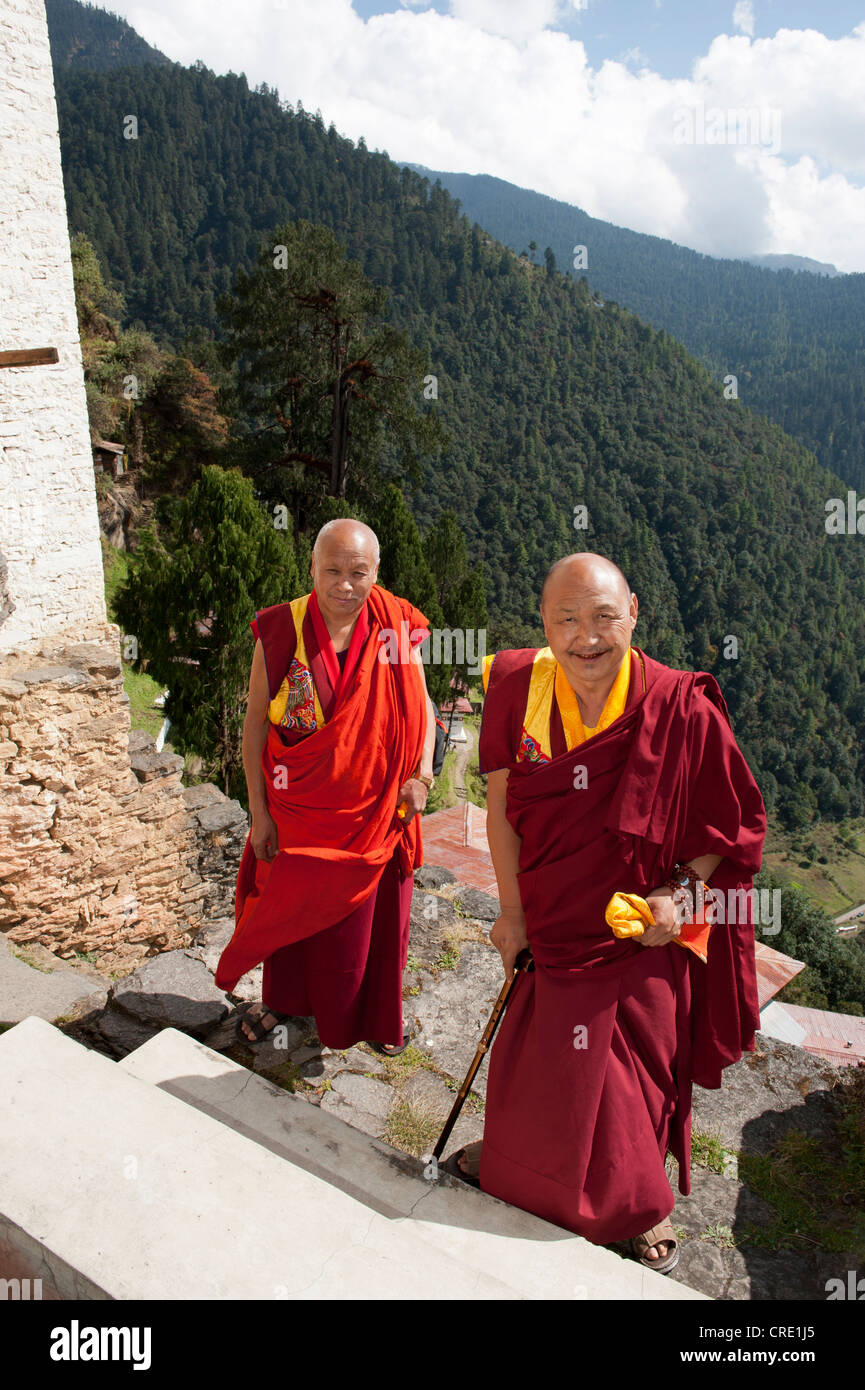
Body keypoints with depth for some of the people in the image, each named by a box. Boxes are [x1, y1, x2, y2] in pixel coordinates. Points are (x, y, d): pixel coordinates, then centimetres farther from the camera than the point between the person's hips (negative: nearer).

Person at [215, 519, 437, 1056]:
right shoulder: (279, 632, -13)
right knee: (289, 905, 18)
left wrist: (421, 775, -11)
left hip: (375, 810, 1)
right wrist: (259, 811, -7)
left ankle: (375, 1015, 43)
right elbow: (256, 724, -7)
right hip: (297, 807, -1)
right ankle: (282, 998, 46)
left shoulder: (395, 627, -10)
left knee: (371, 914, 17)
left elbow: (421, 705, 2)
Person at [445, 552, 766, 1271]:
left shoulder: (682, 710, -21)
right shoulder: (519, 687, -13)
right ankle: (513, 1151, 55)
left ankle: (647, 1202, 43)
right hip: (550, 923, 3)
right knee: (531, 1052, 22)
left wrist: (682, 892, -17)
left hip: (641, 936, -3)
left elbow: (737, 821, -7)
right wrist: (512, 911, -3)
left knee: (634, 1074, 12)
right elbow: (502, 805, -4)